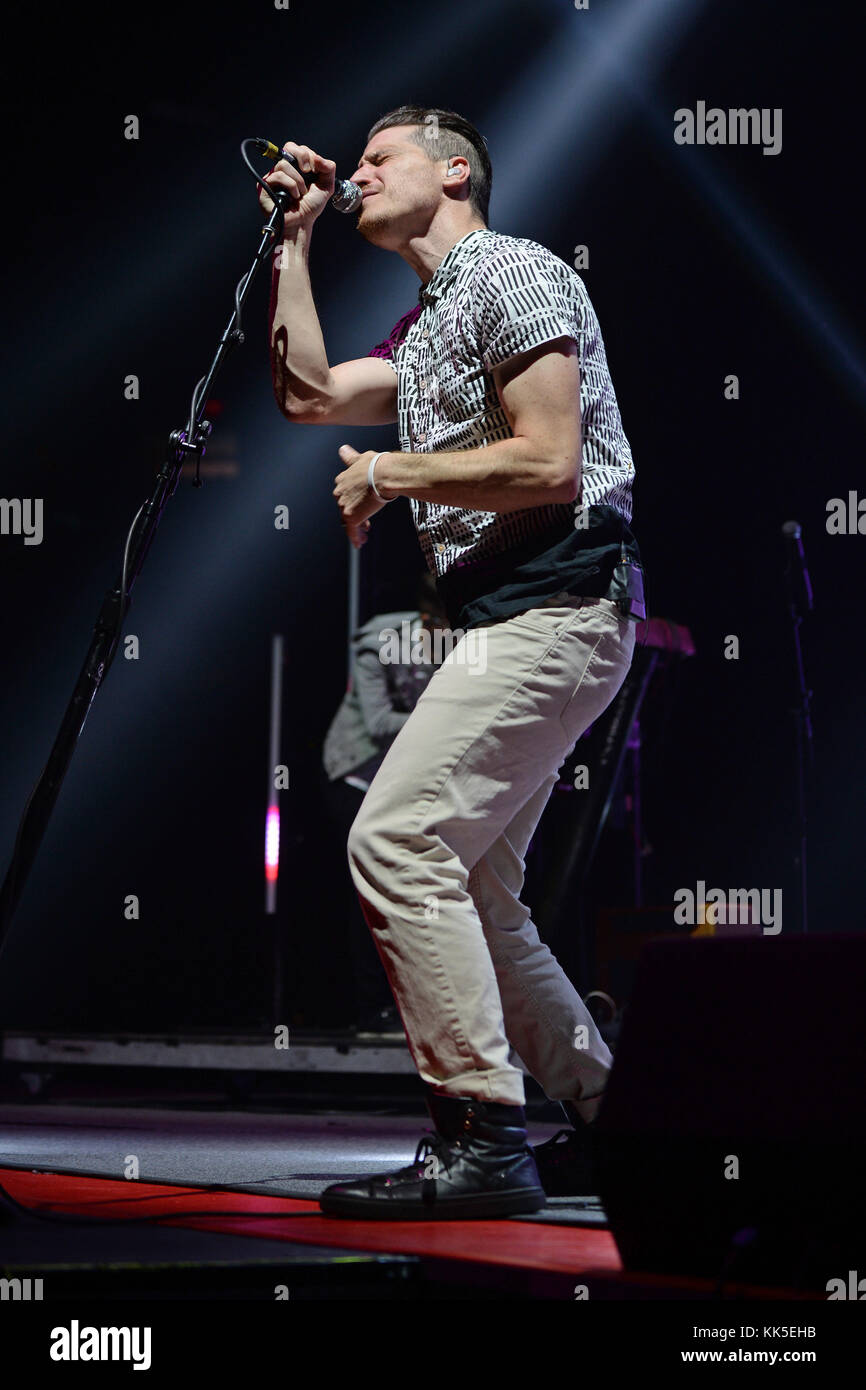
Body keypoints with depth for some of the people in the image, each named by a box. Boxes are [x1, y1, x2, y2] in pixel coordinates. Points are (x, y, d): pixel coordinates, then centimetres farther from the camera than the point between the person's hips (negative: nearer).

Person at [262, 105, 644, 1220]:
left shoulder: (513, 275, -6)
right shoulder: (427, 327, 25)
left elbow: (549, 465, -17)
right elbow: (308, 395, 22)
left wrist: (386, 474, -7)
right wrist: (292, 239, 21)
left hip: (554, 611, -11)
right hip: (511, 623, 11)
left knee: (397, 841, -19)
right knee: (462, 888, 11)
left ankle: (480, 1136, -19)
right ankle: (605, 1113, 16)